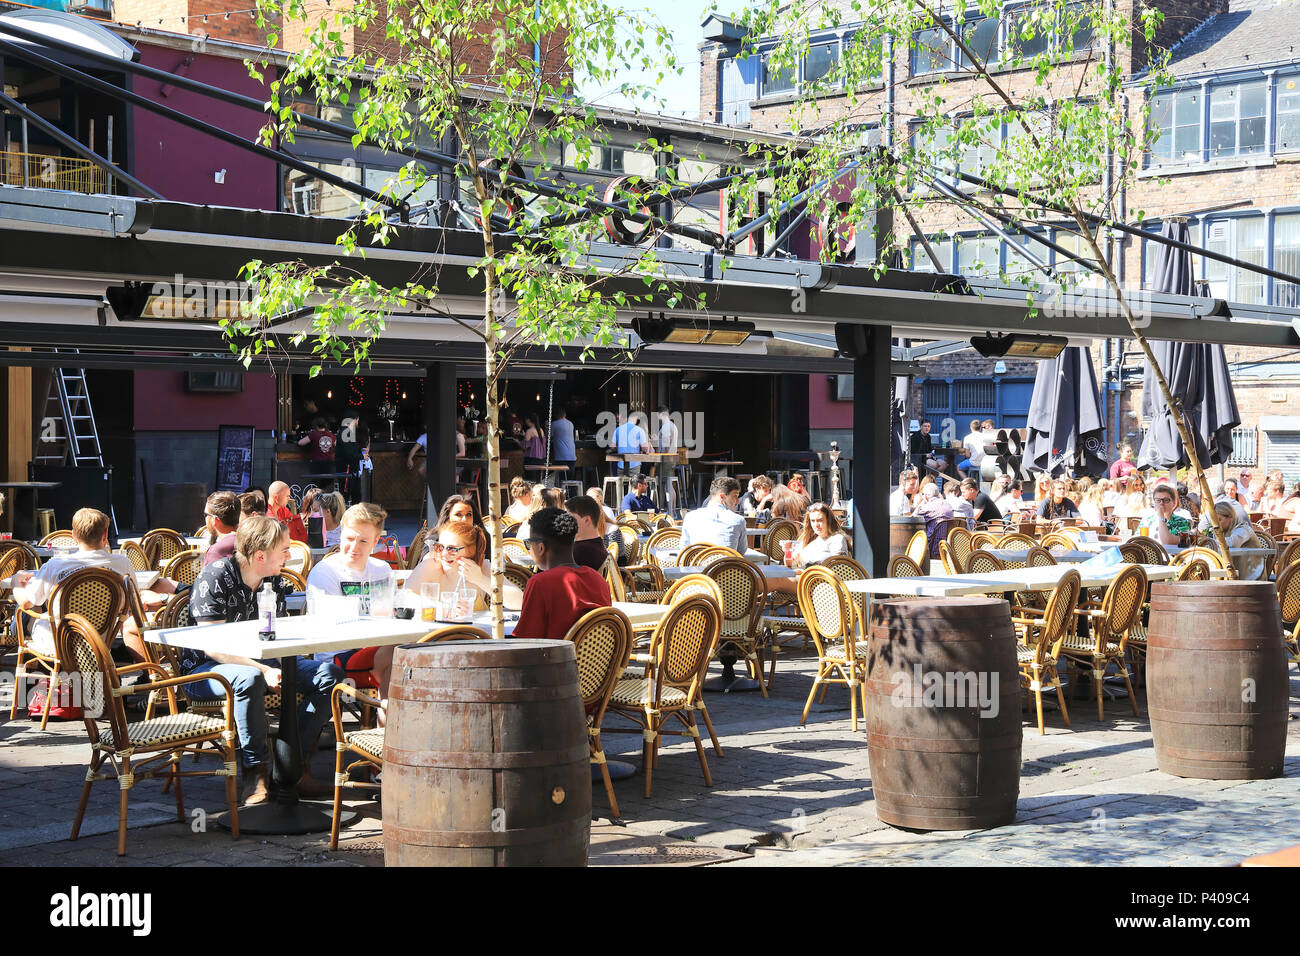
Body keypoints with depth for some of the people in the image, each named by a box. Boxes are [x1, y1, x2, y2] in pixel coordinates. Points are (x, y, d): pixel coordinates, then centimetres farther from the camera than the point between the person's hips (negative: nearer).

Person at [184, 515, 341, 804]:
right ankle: (255, 774, -27)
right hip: (205, 670, -7)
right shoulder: (215, 578, -19)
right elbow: (212, 647, -24)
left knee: (329, 674, -9)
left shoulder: (274, 580, 3)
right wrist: (264, 670, -34)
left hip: (259, 661, 7)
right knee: (250, 679, -41)